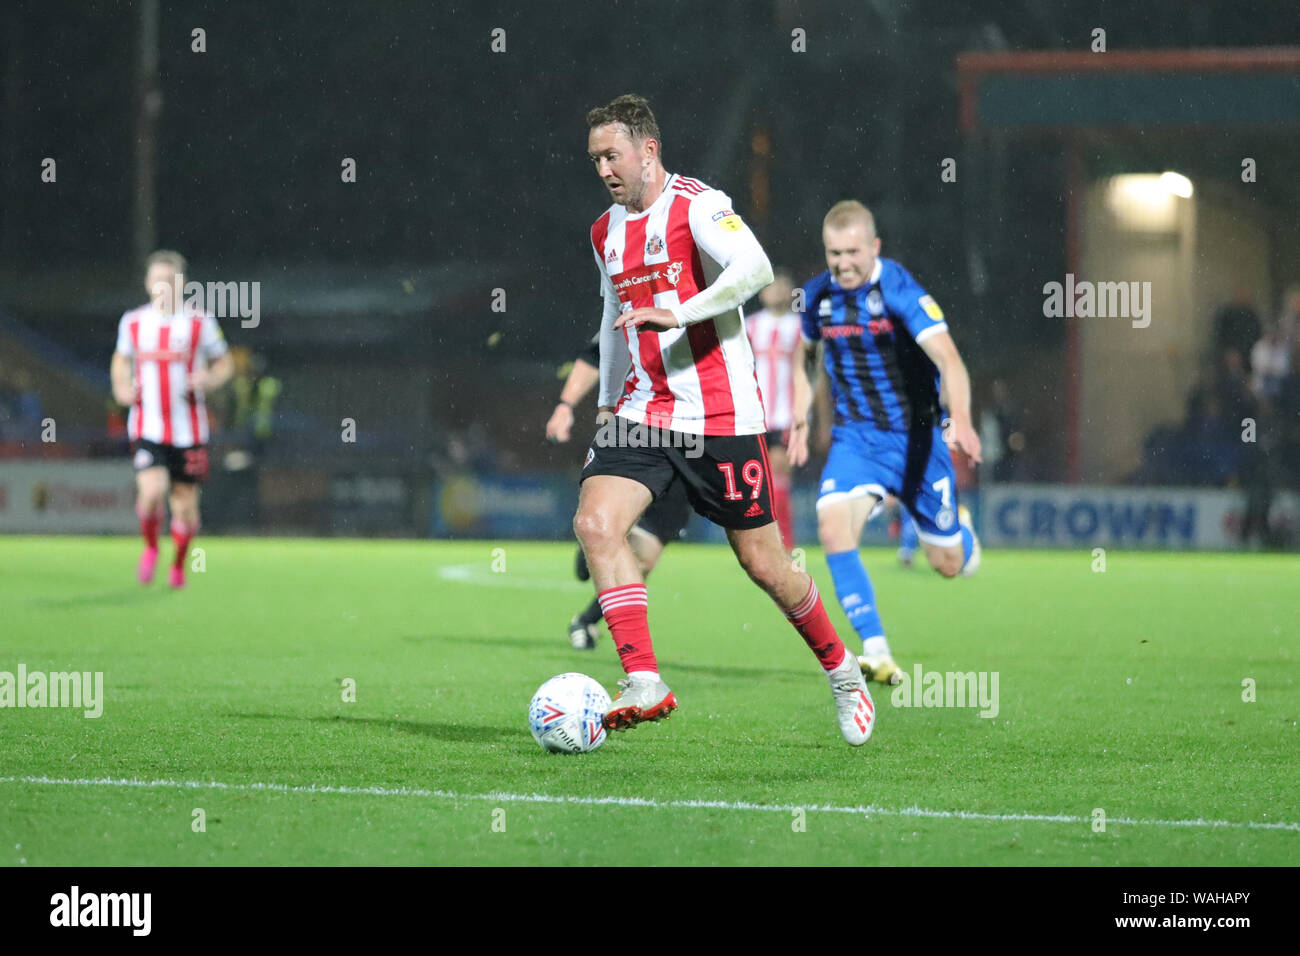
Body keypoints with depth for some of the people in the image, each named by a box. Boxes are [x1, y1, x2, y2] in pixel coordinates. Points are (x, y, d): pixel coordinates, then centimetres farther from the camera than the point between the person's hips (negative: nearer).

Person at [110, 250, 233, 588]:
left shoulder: (200, 323, -2)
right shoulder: (132, 322, 3)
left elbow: (225, 364, 9)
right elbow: (121, 360, 21)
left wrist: (210, 379, -13)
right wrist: (121, 387, 1)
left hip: (188, 430, 0)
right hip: (147, 429, 0)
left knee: (185, 500, 5)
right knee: (152, 491, -20)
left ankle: (179, 564, 30)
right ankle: (150, 548, 10)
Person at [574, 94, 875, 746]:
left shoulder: (697, 206, -11)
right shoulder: (605, 233, 13)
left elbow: (754, 268, -28)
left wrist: (678, 313, -37)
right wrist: (607, 407, 26)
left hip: (719, 416, -6)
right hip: (642, 414, 6)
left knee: (762, 562, 2)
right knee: (595, 522, -19)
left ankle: (840, 670, 27)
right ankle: (644, 683, -20)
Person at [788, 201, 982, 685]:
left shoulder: (900, 290, -19)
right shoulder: (818, 295, -3)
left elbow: (949, 360, -31)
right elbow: (804, 351, 20)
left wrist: (960, 418, -48)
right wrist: (800, 415, 10)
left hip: (916, 436, -3)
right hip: (855, 436, 3)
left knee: (950, 564, 4)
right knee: (833, 526, -25)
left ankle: (958, 527, 44)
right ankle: (876, 652, -22)